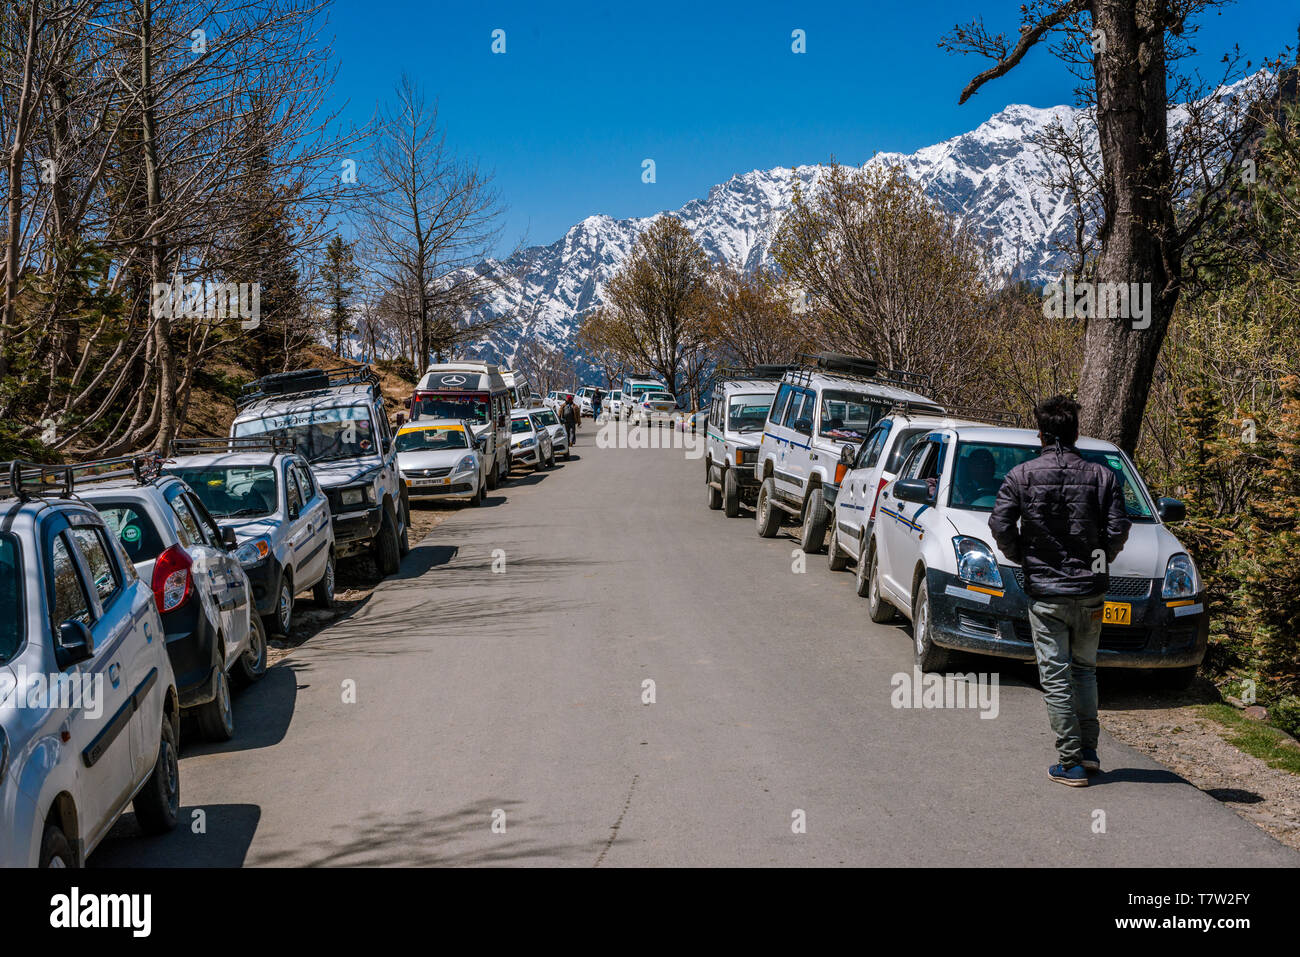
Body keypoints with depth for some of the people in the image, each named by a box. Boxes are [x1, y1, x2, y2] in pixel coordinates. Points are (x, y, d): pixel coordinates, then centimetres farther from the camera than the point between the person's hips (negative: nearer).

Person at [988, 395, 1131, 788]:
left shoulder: (1021, 476, -4)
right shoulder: (1101, 476, -1)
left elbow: (1000, 525, -8)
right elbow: (1119, 528, -5)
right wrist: (1098, 562, 11)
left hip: (1045, 592, -2)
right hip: (1090, 592, 2)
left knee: (1056, 678, 2)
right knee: (1085, 668, 20)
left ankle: (1071, 763, 1)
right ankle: (1088, 749, 21)